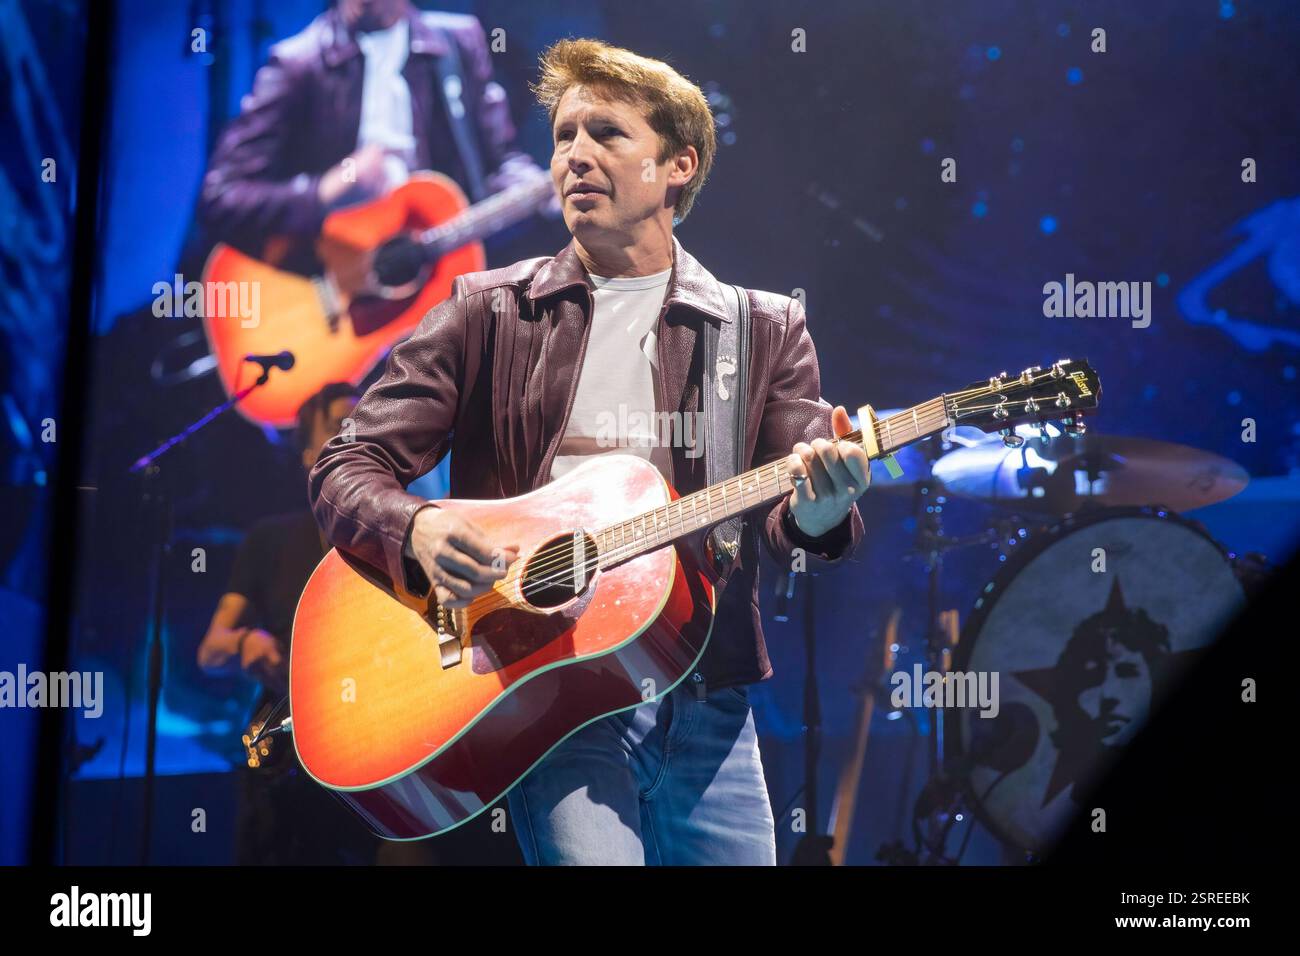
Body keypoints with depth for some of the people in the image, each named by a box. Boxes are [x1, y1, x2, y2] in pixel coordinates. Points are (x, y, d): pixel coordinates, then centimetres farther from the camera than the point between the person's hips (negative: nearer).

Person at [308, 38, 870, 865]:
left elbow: (783, 519, -1)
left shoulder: (765, 329, 8)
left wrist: (815, 512, -25)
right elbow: (346, 470, 3)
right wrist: (419, 530, -18)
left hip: (707, 701, 2)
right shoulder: (488, 311, 6)